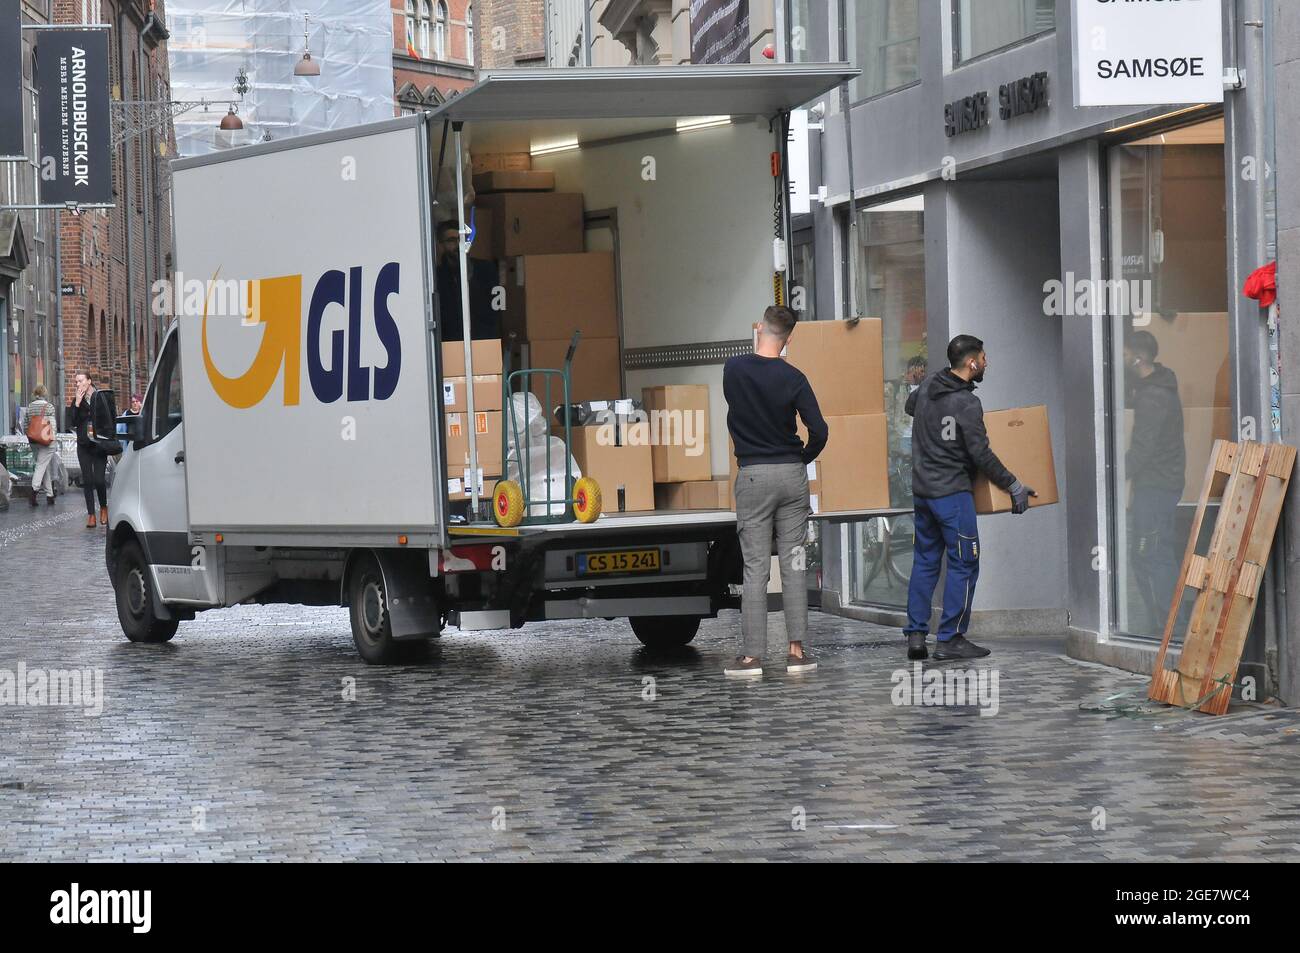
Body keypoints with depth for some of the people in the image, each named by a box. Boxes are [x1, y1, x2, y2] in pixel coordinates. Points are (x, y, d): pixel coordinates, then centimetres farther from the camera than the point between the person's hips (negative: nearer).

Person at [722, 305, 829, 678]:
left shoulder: (733, 369, -4)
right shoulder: (793, 378, -6)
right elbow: (819, 432, -8)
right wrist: (803, 458, 9)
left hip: (752, 476, -1)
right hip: (791, 475, 1)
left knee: (755, 569, 0)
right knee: (793, 564, 6)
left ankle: (752, 655, -2)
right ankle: (797, 651, 4)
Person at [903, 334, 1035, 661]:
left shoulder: (928, 385, 7)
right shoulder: (967, 404, -16)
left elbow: (910, 405, 31)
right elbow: (982, 455, -14)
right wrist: (1014, 486, -5)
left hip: (921, 489, 8)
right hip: (952, 492, -8)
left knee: (925, 561, 13)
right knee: (964, 564, -1)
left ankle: (916, 635, 11)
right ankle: (950, 639, -2)